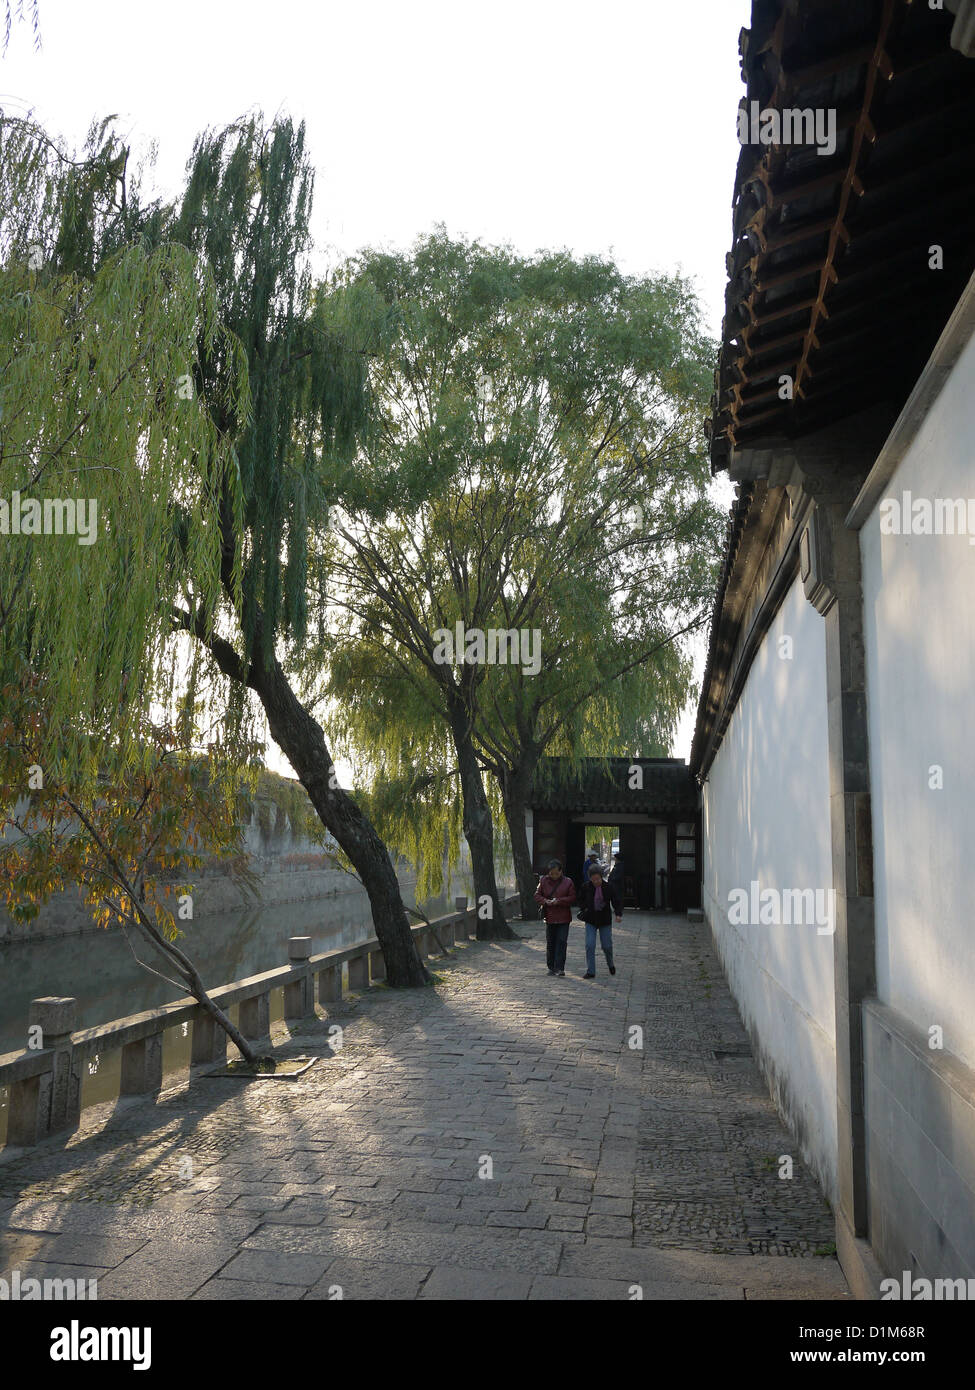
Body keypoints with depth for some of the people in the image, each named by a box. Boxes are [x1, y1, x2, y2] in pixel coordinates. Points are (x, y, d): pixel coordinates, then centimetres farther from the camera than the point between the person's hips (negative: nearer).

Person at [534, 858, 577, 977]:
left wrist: (559, 901, -16)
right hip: (549, 917, 2)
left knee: (562, 942, -8)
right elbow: (537, 895, 7)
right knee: (550, 943, 9)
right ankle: (551, 967, 19)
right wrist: (545, 901, -13)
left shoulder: (568, 882, -1)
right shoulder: (544, 881, 3)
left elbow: (572, 897, -3)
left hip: (563, 918, -2)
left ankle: (559, 968, -6)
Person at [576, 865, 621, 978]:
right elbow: (581, 900, 13)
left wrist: (619, 914, -20)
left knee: (607, 945, 6)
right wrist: (583, 909, -2)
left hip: (605, 920, -1)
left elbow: (617, 902, -5)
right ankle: (590, 972, -1)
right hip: (591, 920, 1)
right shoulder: (586, 887, -5)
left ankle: (611, 964, 36)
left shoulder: (609, 887, -9)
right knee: (590, 945, -8)